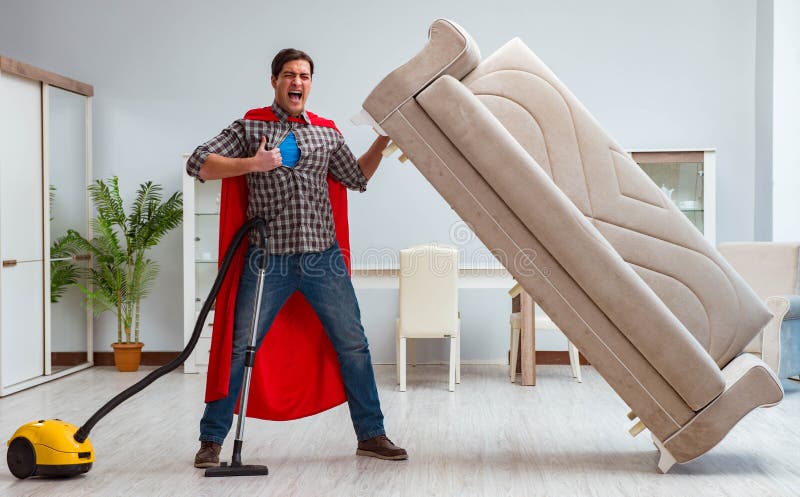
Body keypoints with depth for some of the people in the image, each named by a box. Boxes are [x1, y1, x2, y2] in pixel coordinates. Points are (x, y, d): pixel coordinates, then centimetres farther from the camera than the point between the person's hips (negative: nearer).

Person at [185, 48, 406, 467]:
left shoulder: (326, 132, 14)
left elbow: (357, 178, 25)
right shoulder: (250, 127, 5)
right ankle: (211, 440, 14)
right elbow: (199, 164, -4)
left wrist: (382, 141, 13)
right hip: (269, 258, -3)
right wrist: (251, 164, -15)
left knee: (353, 345, 5)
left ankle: (371, 435, 17)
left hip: (323, 257, 3)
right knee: (239, 349, 1)